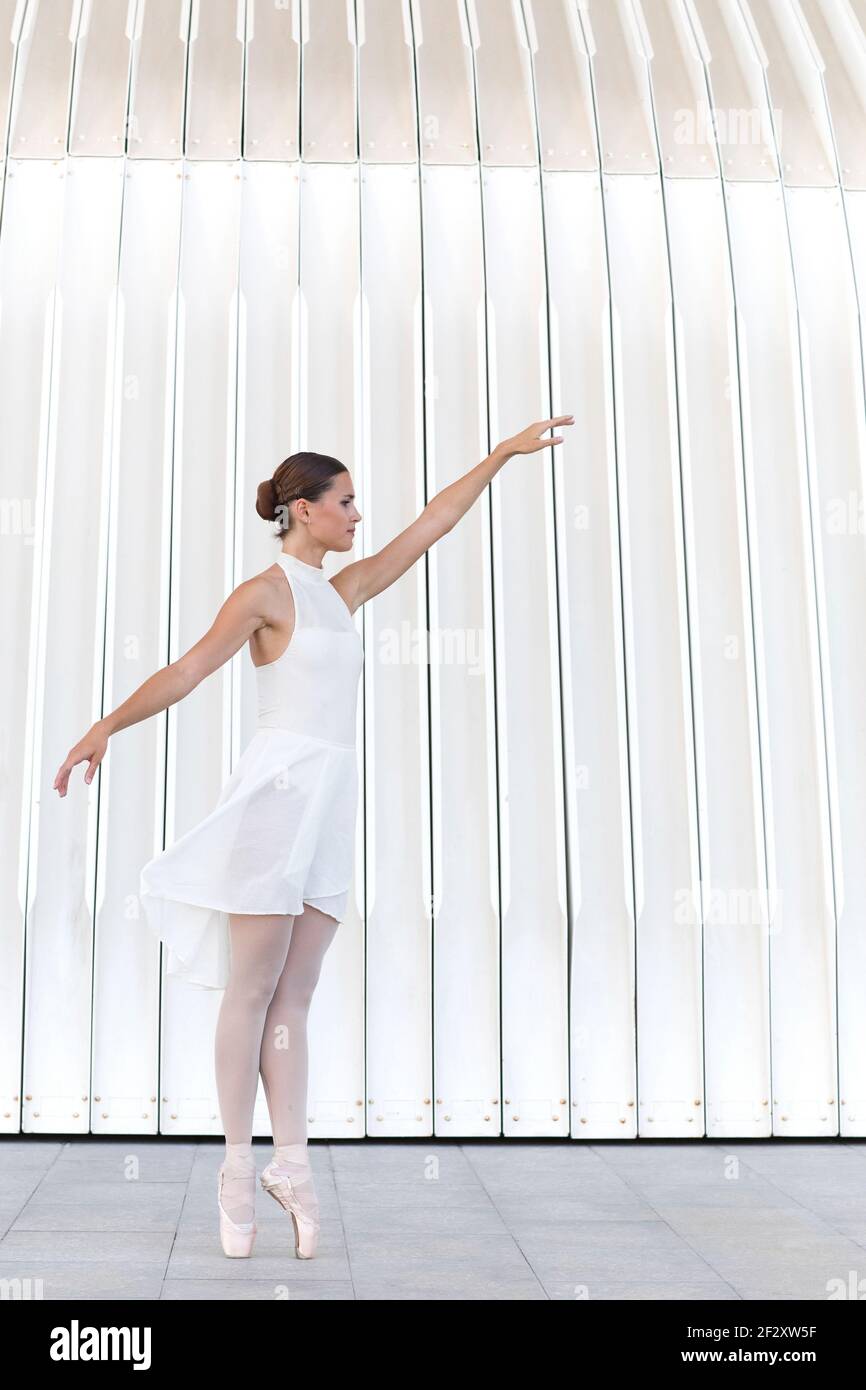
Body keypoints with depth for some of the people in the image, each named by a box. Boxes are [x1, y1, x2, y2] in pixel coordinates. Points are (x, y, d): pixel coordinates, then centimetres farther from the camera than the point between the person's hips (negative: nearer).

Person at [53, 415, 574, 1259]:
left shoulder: (343, 590, 18)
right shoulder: (265, 592, -3)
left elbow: (434, 524, 21)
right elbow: (187, 670, -11)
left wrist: (503, 453, 23)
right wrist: (106, 727, -23)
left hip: (331, 803, 7)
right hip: (281, 786, -7)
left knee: (292, 998, 5)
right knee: (252, 990, -1)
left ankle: (290, 1163, 7)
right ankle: (239, 1166, 7)